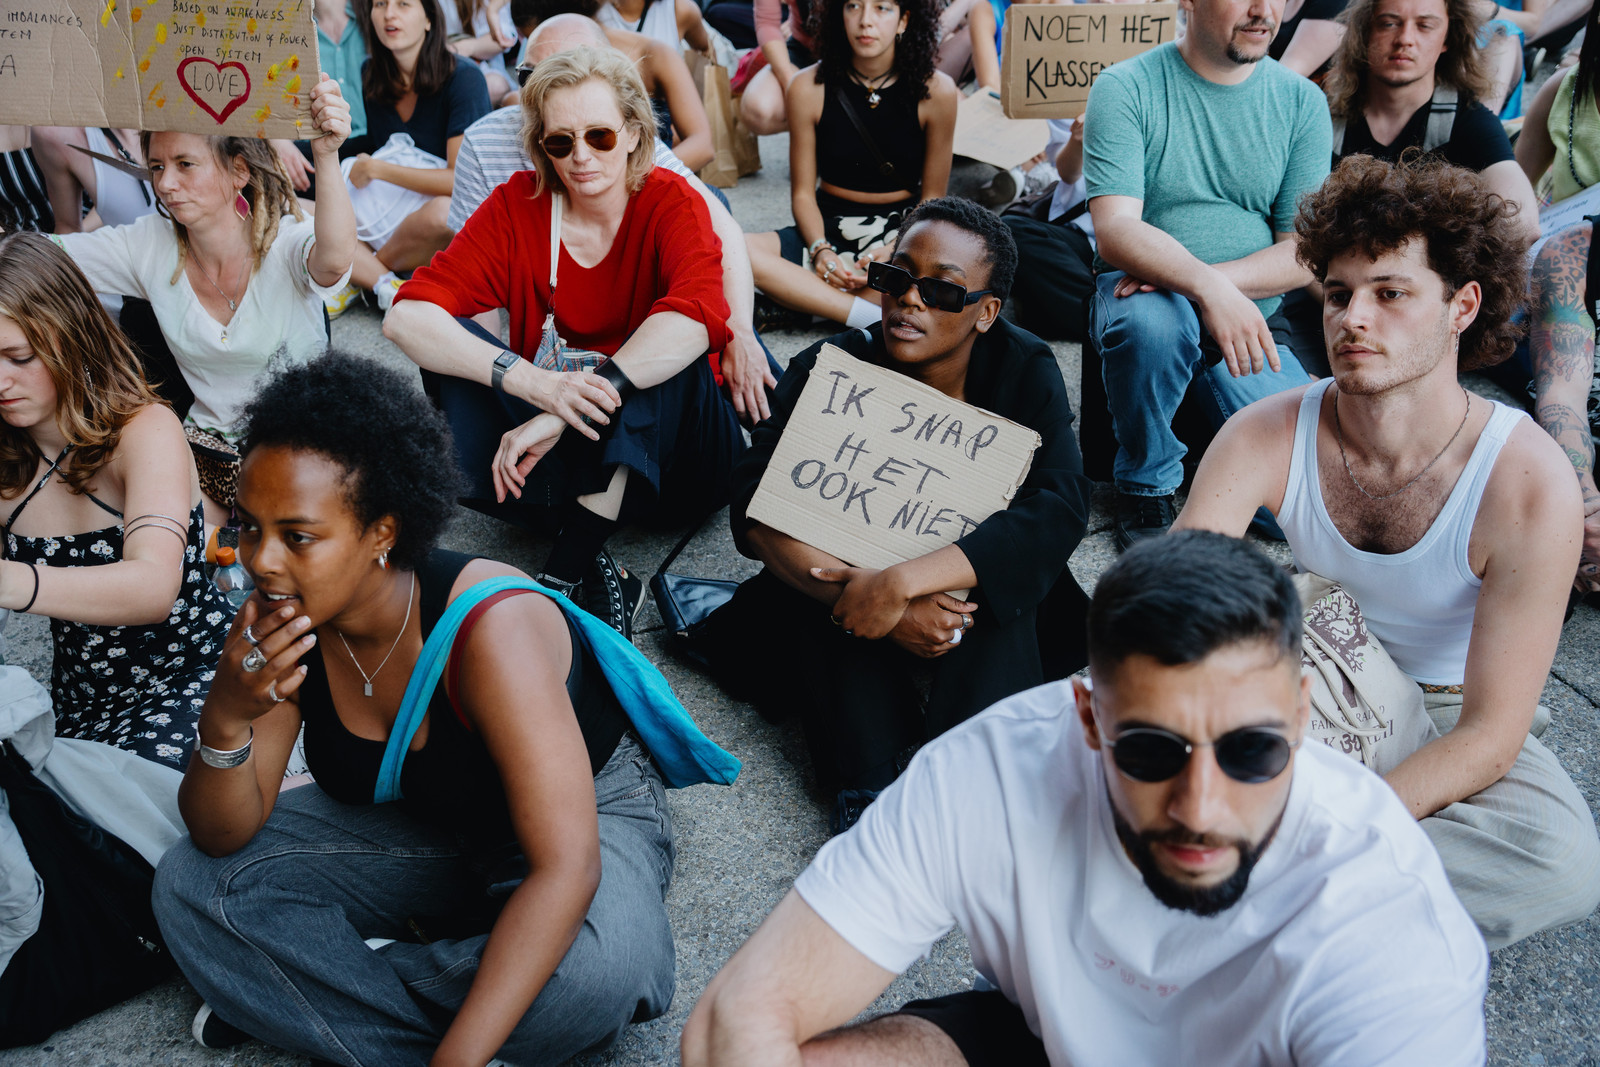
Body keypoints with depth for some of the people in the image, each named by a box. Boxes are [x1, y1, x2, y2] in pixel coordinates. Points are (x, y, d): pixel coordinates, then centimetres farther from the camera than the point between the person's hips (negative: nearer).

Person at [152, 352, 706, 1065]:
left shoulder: (489, 627, -35)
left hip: (585, 808, -5)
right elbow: (222, 837, -13)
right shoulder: (282, 627, -17)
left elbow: (565, 867, -38)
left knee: (595, 970, -37)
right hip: (420, 826, 5)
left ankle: (314, 989, -13)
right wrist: (225, 721, -34)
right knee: (189, 885, -10)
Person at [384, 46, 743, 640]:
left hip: (670, 451, -2)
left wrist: (561, 414, -38)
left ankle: (563, 574, -32)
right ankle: (598, 570, -30)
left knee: (663, 350, -30)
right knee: (452, 346, -19)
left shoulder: (671, 204, -11)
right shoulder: (518, 207, -5)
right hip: (562, 455, 3)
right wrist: (533, 381, -34)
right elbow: (406, 316, -17)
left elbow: (698, 317, -34)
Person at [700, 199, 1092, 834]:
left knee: (1004, 567, -31)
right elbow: (757, 511, -24)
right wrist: (877, 603, -40)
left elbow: (1060, 509, -28)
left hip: (982, 605, 0)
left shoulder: (1025, 371, -13)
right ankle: (863, 784, -32)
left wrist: (900, 581, -40)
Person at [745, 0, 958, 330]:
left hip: (905, 230, -1)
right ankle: (874, 317, -33)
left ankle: (808, 300, -25)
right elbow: (803, 193, 1)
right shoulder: (808, 89, -4)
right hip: (828, 230, 1)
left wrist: (895, 251, -19)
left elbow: (932, 198, 0)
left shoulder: (936, 90, -6)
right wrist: (820, 250, -19)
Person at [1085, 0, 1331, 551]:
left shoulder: (1302, 101, 4)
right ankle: (1146, 485, -11)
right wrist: (1207, 287, -36)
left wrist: (1206, 279, -19)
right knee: (1152, 320, -40)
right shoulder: (1125, 88, -6)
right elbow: (1115, 229, -19)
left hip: (1253, 319, 2)